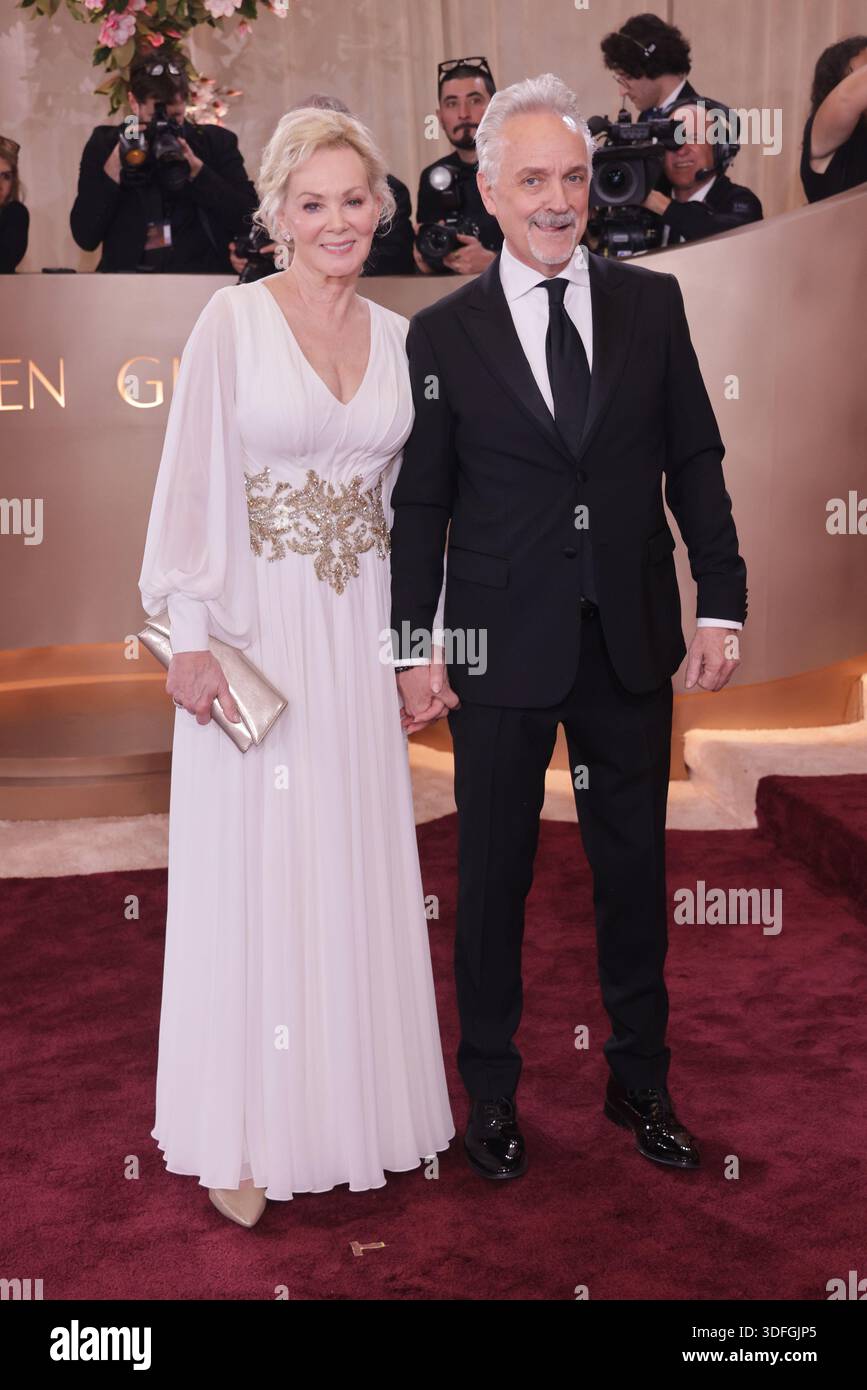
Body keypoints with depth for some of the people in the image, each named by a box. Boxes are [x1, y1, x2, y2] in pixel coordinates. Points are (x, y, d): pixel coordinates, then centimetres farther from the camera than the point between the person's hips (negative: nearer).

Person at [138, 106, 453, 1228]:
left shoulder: (397, 335, 8)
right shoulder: (233, 319, -6)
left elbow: (399, 490, 13)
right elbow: (188, 478, -8)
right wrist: (188, 635, -13)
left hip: (360, 635, 4)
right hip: (255, 631, -4)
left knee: (356, 871, 11)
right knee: (253, 875, 2)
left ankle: (351, 1098, 28)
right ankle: (245, 1134, 16)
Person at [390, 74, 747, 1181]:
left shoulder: (652, 303, 3)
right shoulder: (442, 333, -1)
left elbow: (695, 460, 5)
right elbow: (419, 504, 0)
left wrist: (721, 603, -1)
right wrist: (412, 650, -4)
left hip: (632, 642, 2)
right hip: (502, 651, -1)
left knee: (635, 869, 13)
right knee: (492, 878, 10)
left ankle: (639, 1082, 32)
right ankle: (491, 1094, 28)